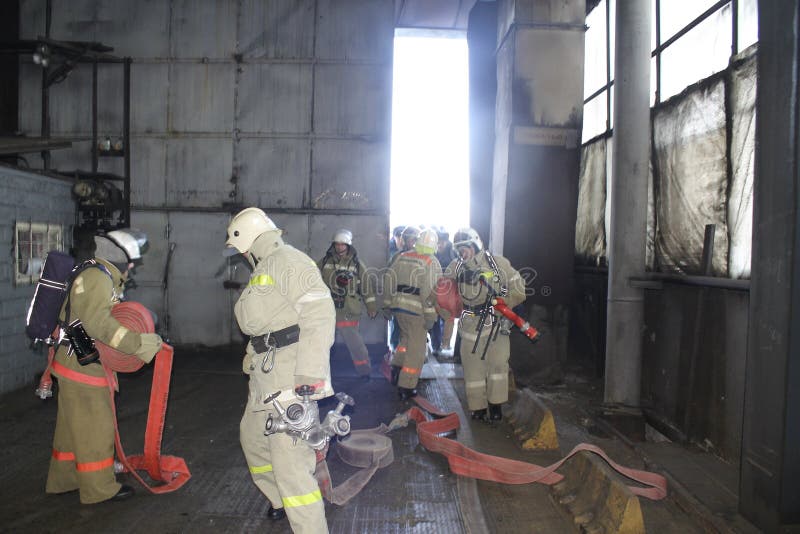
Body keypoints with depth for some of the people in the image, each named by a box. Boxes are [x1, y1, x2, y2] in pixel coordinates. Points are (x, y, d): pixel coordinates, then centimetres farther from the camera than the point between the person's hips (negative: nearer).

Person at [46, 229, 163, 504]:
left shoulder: (105, 277, 12)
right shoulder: (96, 277, -20)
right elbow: (99, 323, -31)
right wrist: (139, 344, -29)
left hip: (78, 361, 10)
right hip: (82, 365, -10)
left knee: (73, 424, 20)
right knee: (94, 426, 1)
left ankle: (64, 479, 34)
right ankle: (100, 488, 13)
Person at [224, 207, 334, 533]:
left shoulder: (288, 261, -13)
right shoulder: (263, 269, 21)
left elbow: (320, 314, -22)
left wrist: (311, 376, -26)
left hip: (291, 372, -11)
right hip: (266, 373, 11)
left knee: (288, 457, -12)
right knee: (253, 435, 24)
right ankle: (281, 501, 43)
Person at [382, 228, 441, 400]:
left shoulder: (401, 257, 7)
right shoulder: (431, 262, -8)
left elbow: (388, 279, 9)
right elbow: (430, 291, -16)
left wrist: (387, 304, 17)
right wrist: (430, 316, -12)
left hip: (398, 306, 5)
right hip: (417, 310, -5)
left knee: (406, 338, 28)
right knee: (416, 349, 5)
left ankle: (396, 365, 14)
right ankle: (406, 387, 9)